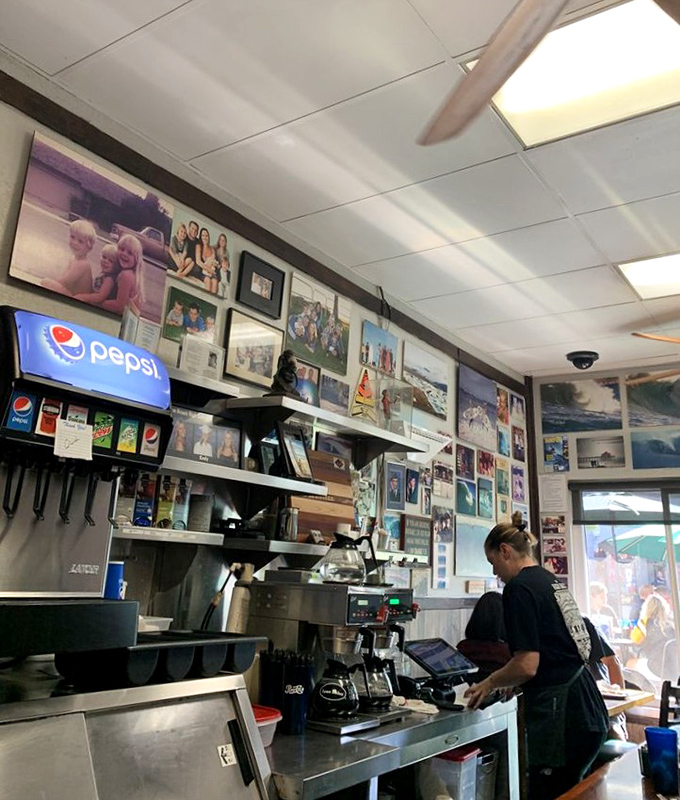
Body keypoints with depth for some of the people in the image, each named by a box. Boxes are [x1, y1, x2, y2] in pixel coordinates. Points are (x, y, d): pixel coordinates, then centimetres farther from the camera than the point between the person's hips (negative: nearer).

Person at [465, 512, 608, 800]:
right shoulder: (552, 581, 13)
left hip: (562, 718, -9)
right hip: (588, 711, 9)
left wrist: (490, 683, 0)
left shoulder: (519, 588, -14)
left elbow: (527, 665, -18)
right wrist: (513, 682, 30)